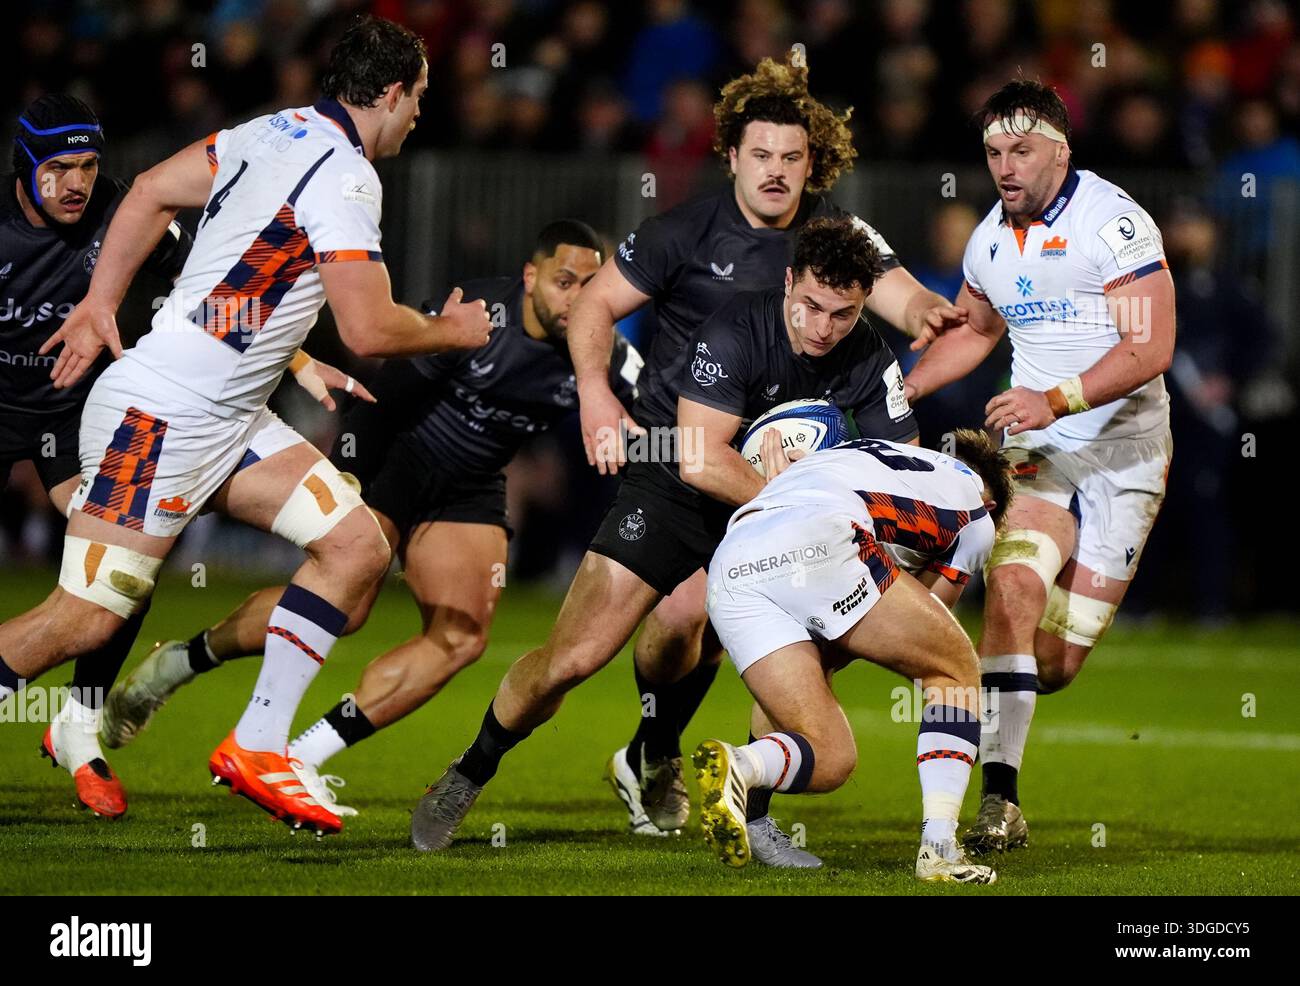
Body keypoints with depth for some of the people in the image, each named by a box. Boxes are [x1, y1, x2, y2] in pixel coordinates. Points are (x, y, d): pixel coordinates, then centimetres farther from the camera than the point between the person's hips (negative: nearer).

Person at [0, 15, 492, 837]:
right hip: (162, 418, -10)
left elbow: (151, 191, 15)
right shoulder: (343, 176, -17)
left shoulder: (274, 132, 9)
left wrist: (100, 303, 18)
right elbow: (369, 330, -17)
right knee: (88, 617, -9)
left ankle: (256, 747, 5)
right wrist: (451, 332, 2)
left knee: (358, 545, 2)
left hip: (232, 422, 10)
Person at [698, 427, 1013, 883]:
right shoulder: (977, 513, 27)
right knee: (956, 670, 17)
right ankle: (939, 847, 2)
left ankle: (732, 765, -16)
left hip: (727, 570, 5)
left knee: (831, 758, 14)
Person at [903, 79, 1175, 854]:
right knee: (1014, 586, -24)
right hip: (1037, 449, 4)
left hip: (1122, 450, -4)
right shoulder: (991, 240, 8)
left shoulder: (1112, 222, -13)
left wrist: (1056, 401, -28)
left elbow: (1151, 349, -19)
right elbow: (973, 332, 28)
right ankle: (1001, 802, -23)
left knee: (1056, 664, -5)